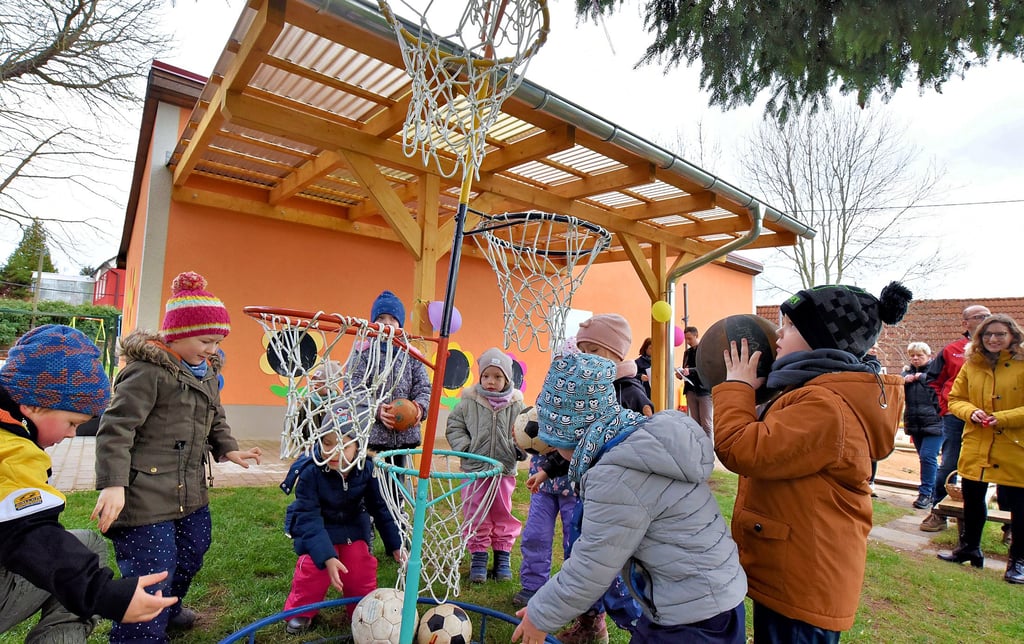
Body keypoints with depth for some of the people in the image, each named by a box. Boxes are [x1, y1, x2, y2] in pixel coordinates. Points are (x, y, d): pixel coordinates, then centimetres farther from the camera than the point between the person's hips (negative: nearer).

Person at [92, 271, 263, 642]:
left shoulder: (207, 373, 11)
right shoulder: (148, 371, -17)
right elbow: (115, 428, -20)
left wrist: (227, 449, 3)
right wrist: (112, 484, -26)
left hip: (190, 492, 9)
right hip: (144, 495, -9)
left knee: (191, 556, 23)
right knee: (152, 571, -4)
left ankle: (168, 611, 47)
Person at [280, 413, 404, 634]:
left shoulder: (367, 469, -22)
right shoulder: (310, 473, -30)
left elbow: (380, 508, -8)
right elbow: (309, 518, -30)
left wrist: (395, 545, -3)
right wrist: (327, 557, -40)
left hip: (353, 527, 2)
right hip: (317, 528, -2)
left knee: (362, 569, -2)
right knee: (313, 568, -14)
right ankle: (301, 612, 16)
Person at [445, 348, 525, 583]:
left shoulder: (516, 404, -1)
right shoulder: (469, 402, -4)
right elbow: (454, 427, 3)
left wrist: (518, 449, -11)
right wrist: (464, 448, -8)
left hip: (504, 470, 1)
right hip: (474, 470, -1)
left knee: (503, 515, 13)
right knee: (475, 516, 9)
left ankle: (503, 556, 30)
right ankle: (478, 557, 25)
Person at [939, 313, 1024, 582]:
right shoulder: (971, 365, 5)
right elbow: (955, 398, 9)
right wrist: (971, 411, -10)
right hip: (976, 447, 4)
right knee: (972, 499, 15)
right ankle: (969, 548, 33)